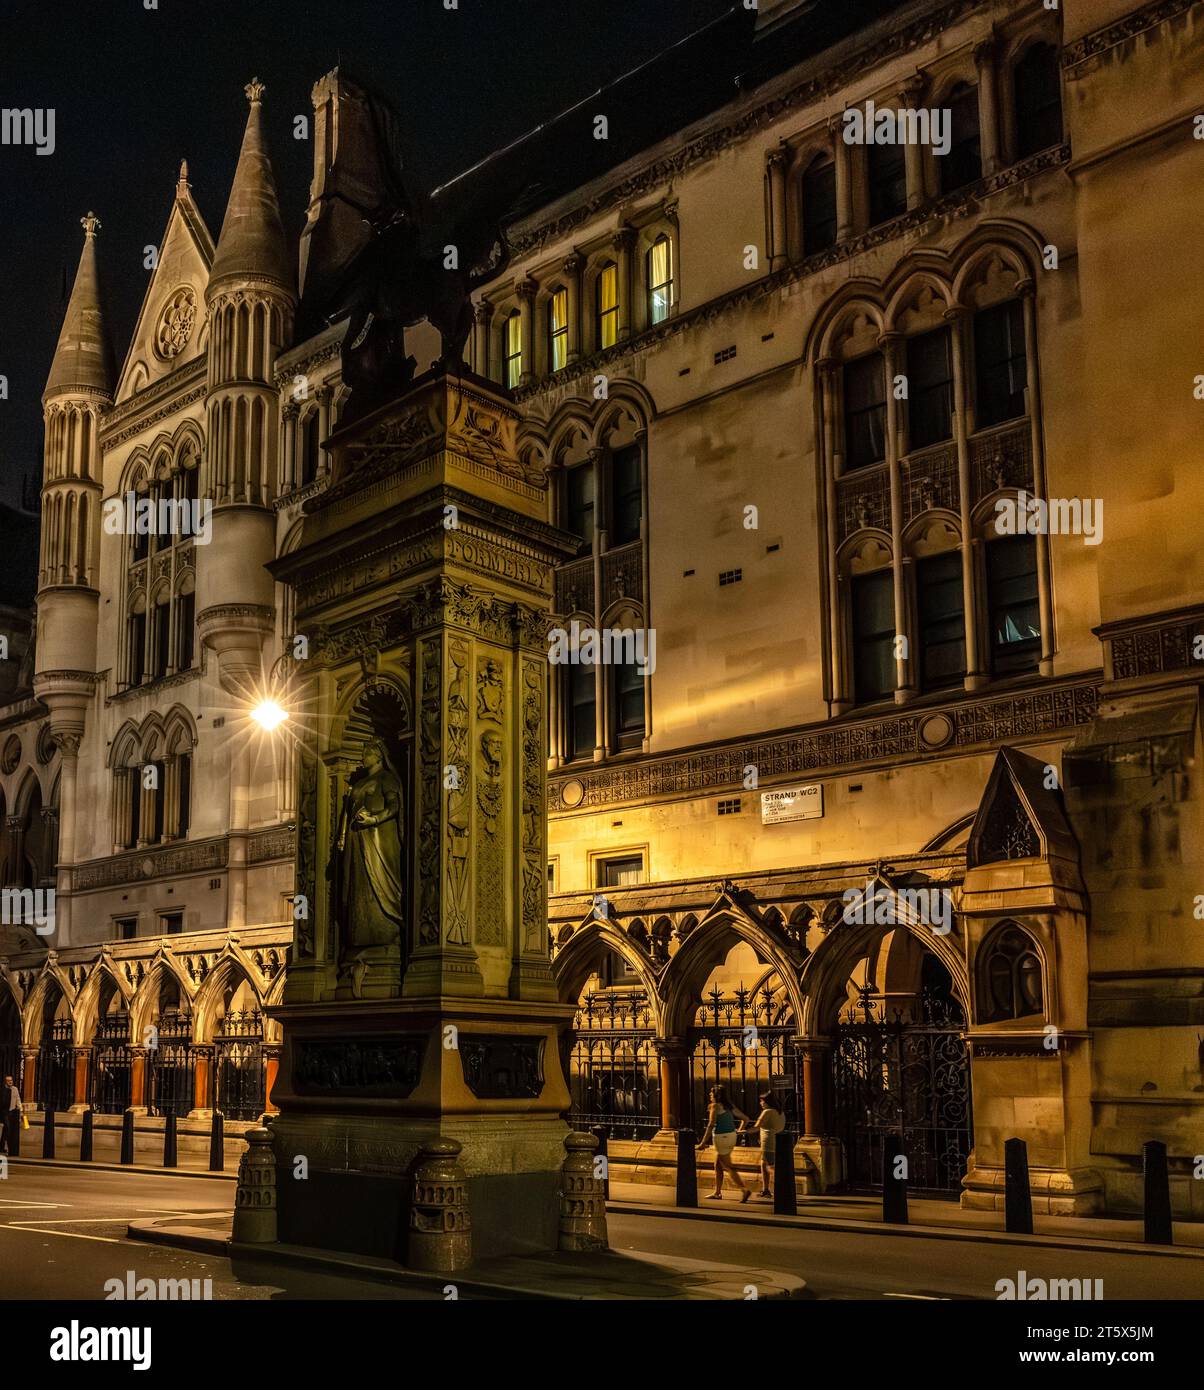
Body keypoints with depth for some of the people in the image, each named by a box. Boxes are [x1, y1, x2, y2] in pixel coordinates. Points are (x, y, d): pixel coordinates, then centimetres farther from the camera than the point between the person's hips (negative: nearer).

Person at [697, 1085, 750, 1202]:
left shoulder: (715, 1106, -10)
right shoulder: (730, 1106, 12)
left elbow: (711, 1125, -18)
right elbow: (745, 1118, 15)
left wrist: (703, 1142, -17)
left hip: (722, 1137, -8)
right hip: (732, 1136, 8)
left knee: (728, 1167, -4)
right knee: (718, 1166, 18)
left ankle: (745, 1189, -15)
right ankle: (717, 1193, 22)